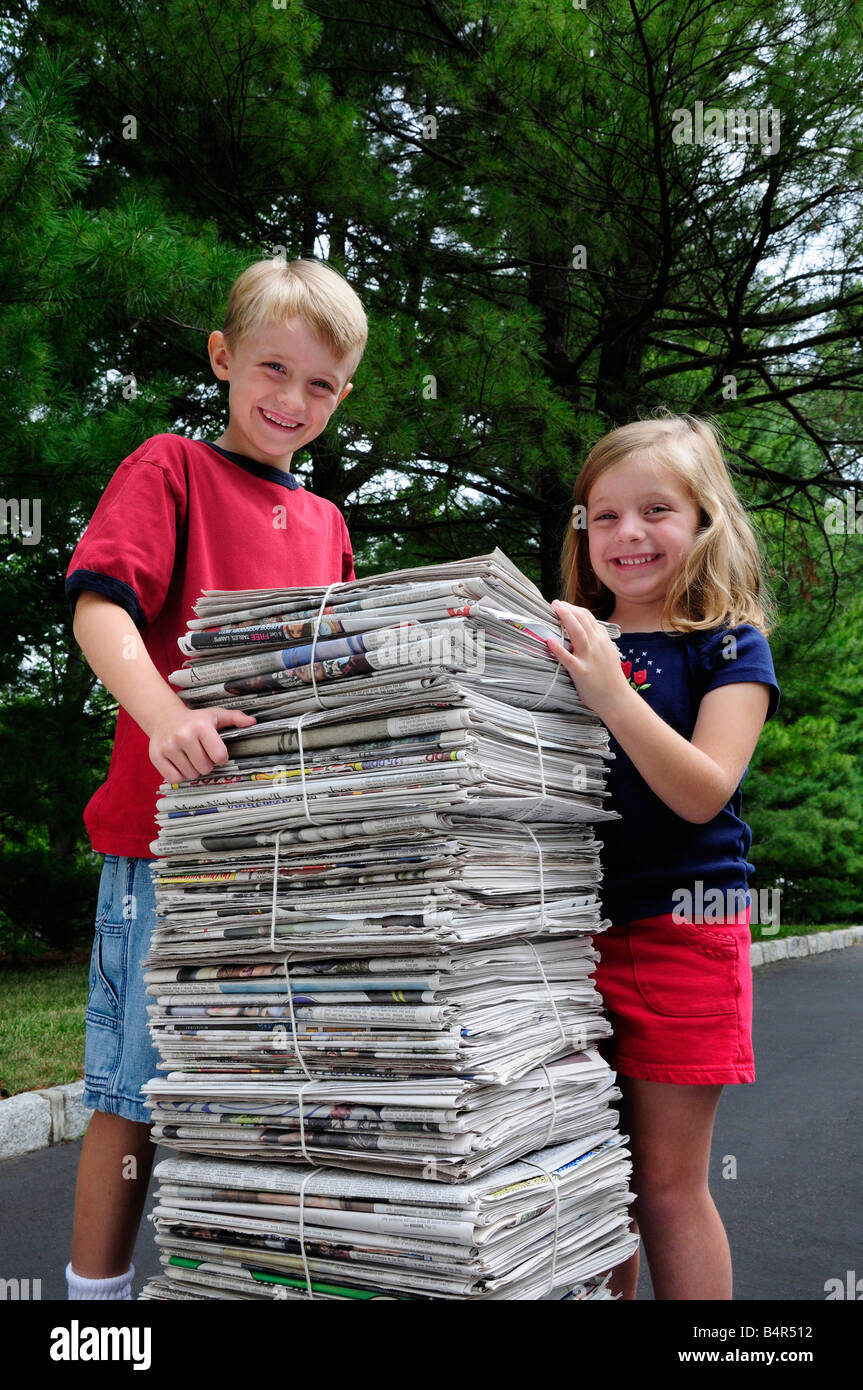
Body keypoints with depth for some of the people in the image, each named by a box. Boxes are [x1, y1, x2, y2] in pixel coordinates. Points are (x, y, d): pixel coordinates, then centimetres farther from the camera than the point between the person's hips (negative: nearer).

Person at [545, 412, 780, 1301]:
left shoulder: (728, 646, -2)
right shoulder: (571, 641, 10)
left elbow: (701, 792, -15)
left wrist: (612, 693, -28)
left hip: (682, 933, -4)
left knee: (667, 1183, 4)